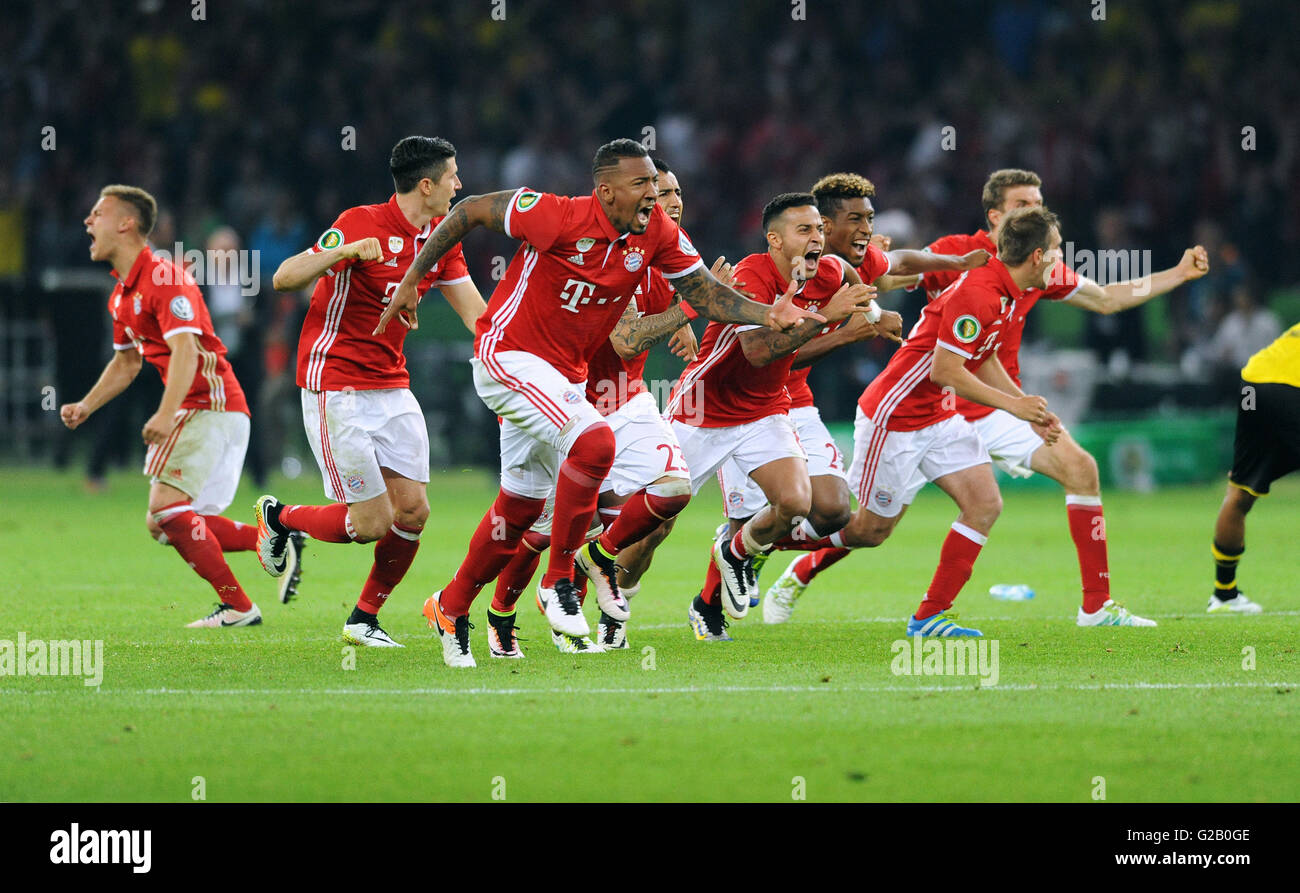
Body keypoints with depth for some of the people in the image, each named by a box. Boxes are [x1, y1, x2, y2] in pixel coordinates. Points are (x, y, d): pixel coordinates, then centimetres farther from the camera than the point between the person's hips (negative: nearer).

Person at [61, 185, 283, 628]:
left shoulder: (164, 277, -15)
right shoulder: (122, 294, 16)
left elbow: (185, 349, -26)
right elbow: (126, 362, 28)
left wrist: (166, 415, -36)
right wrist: (86, 406, 16)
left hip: (211, 405, -10)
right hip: (194, 411, 10)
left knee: (166, 507, -17)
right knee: (167, 524, 5)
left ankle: (237, 605, -12)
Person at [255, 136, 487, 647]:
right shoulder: (361, 224, -16)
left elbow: (476, 313, 12)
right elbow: (284, 279, -19)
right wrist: (341, 251, -35)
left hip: (392, 386, 7)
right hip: (335, 388, -7)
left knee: (412, 511, -1)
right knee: (371, 522, -9)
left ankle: (364, 619, 17)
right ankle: (278, 518, 19)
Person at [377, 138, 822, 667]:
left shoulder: (657, 234, -6)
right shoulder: (558, 217, -23)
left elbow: (706, 294, -1)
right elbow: (469, 211, -13)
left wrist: (767, 315, -18)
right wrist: (411, 280, -9)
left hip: (565, 376, 7)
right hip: (507, 355, -7)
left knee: (521, 506, 14)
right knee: (594, 441, -28)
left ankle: (450, 608, 33)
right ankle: (559, 579, -14)